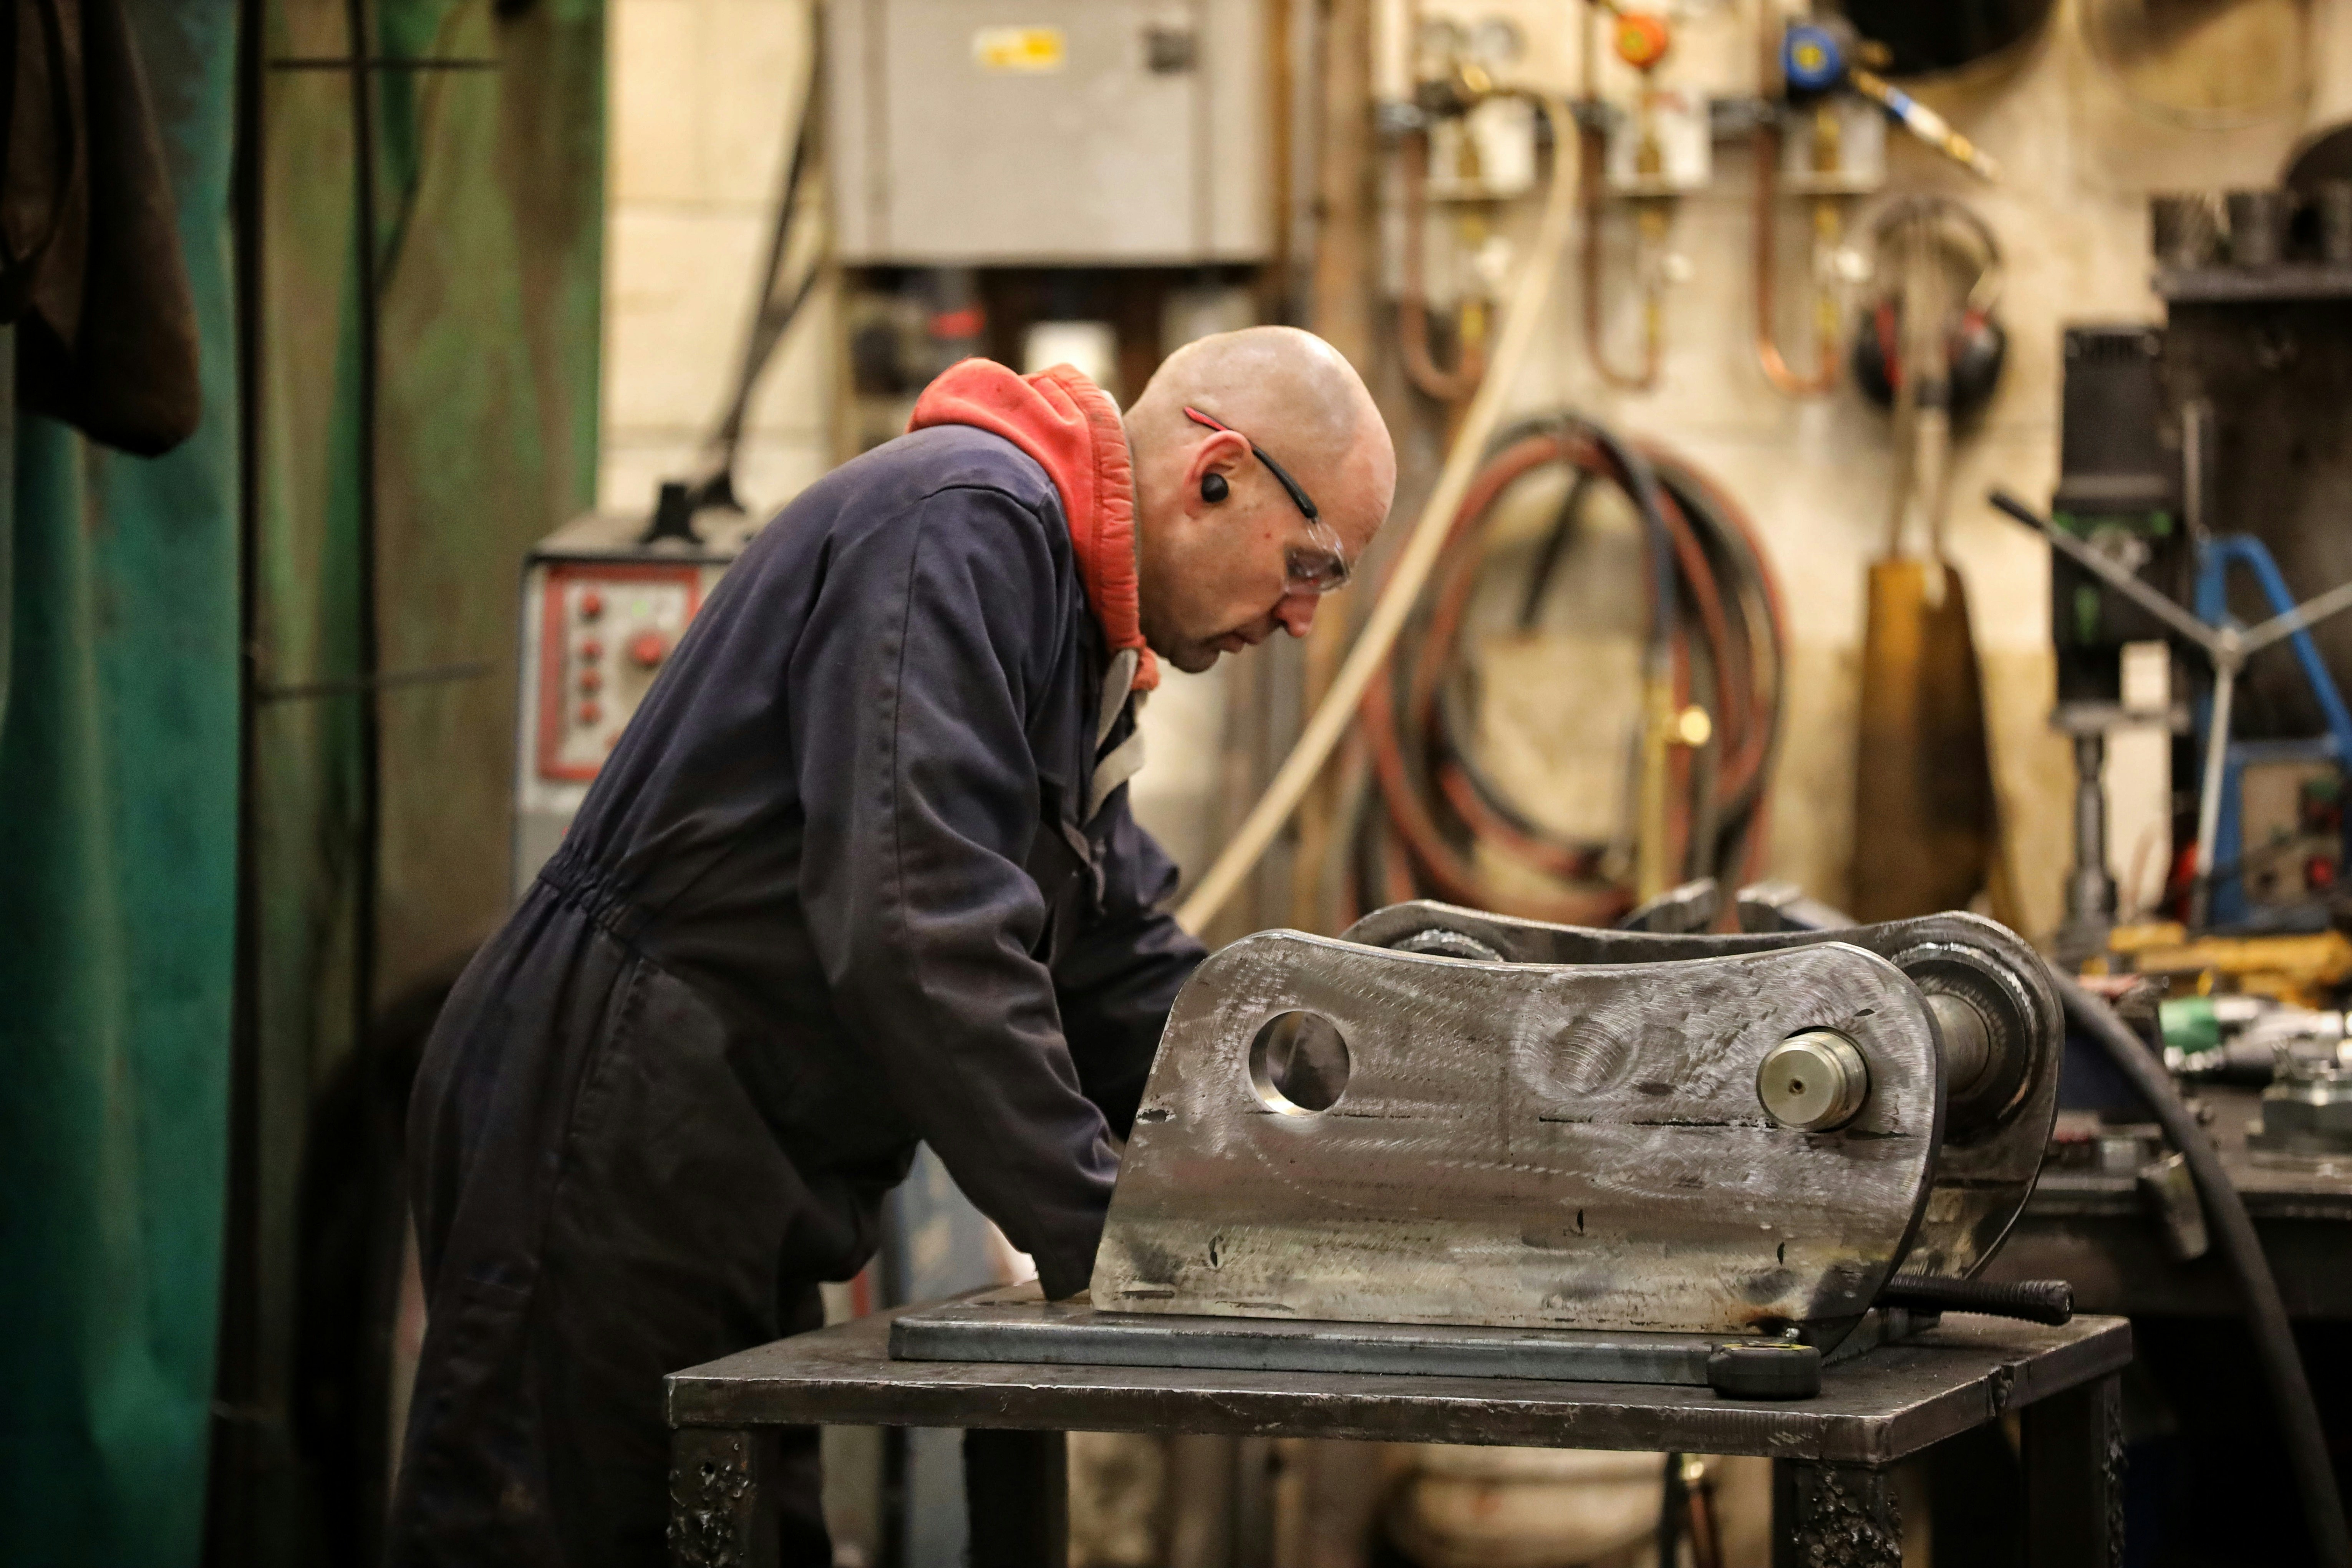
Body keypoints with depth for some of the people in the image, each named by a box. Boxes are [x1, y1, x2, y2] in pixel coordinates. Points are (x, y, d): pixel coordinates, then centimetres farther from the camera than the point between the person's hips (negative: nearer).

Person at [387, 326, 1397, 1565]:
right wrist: (1092, 1229, -20)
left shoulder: (1077, 641, 18)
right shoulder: (966, 526, -15)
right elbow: (912, 925, -24)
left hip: (728, 1186, 10)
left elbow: (1123, 969, 20)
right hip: (609, 1140, -10)